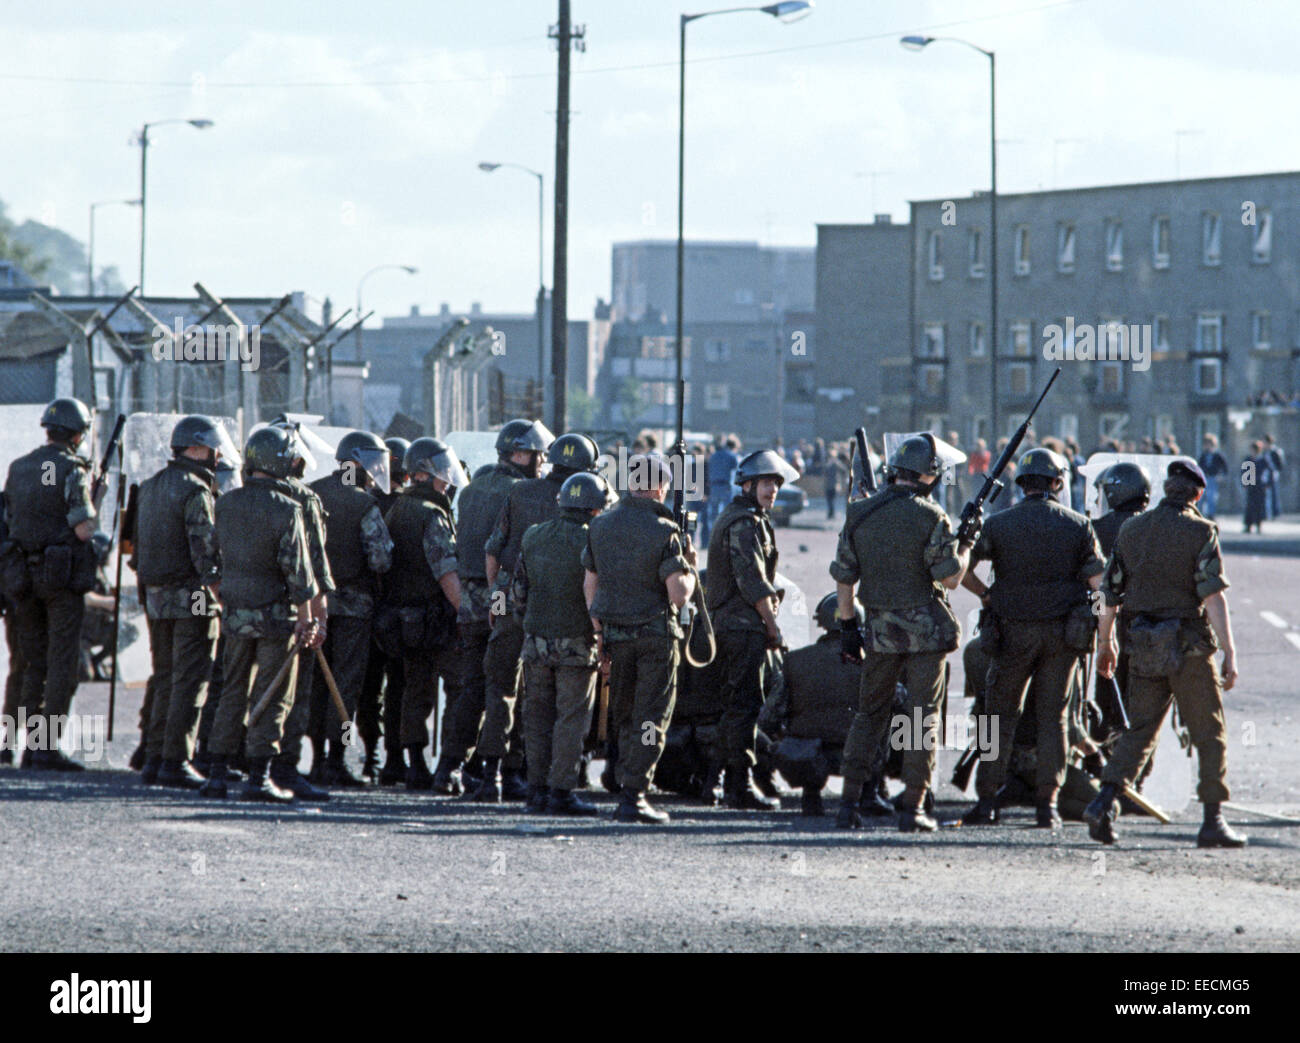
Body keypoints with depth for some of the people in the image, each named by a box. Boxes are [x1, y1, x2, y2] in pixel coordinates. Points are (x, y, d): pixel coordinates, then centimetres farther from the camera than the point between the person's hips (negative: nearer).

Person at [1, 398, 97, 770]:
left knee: (34, 663, 13)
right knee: (62, 664, -2)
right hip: (63, 575, -6)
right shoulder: (72, 471, -12)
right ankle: (48, 746, -6)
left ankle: (30, 743, 12)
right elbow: (83, 530, -16)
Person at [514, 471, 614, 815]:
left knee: (538, 716, 11)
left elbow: (518, 591, 11)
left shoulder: (532, 538, 7)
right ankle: (561, 791, -2)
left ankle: (537, 789, 14)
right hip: (577, 643, -5)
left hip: (536, 641, 5)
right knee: (571, 718, -1)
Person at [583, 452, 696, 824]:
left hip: (615, 634, 5)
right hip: (655, 634, -5)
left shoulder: (600, 526, 4)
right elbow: (678, 594, -17)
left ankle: (626, 788, 18)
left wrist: (599, 632, 16)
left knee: (624, 717, 17)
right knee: (651, 718, 1)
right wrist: (690, 568, 3)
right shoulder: (664, 532, -14)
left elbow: (590, 584, 9)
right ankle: (634, 796, -4)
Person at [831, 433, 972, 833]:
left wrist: (847, 625, 11)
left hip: (880, 628, 4)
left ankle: (849, 803, 6)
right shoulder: (930, 517, -12)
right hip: (924, 627, -4)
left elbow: (843, 576, 5)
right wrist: (966, 543, 7)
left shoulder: (859, 513, 2)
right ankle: (913, 807, -1)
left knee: (870, 713, 12)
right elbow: (951, 578, -10)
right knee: (924, 716, 2)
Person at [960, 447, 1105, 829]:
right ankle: (1048, 805, 4)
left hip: (1013, 631, -1)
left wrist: (987, 596, 10)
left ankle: (987, 801, 3)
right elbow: (1100, 583, -2)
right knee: (1054, 718, 7)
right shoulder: (1077, 525, -1)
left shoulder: (999, 524, -3)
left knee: (1002, 715, 7)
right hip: (1063, 633, 1)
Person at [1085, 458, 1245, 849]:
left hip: (1144, 648, 4)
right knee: (1209, 735, 6)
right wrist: (1229, 654, -15)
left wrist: (1106, 644, 21)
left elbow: (1110, 592, 9)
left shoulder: (1131, 530, 6)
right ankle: (1213, 821, 4)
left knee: (1140, 731, 10)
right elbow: (1214, 597, -15)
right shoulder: (1200, 532, -8)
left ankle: (1104, 803, -7)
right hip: (1189, 647, -4)